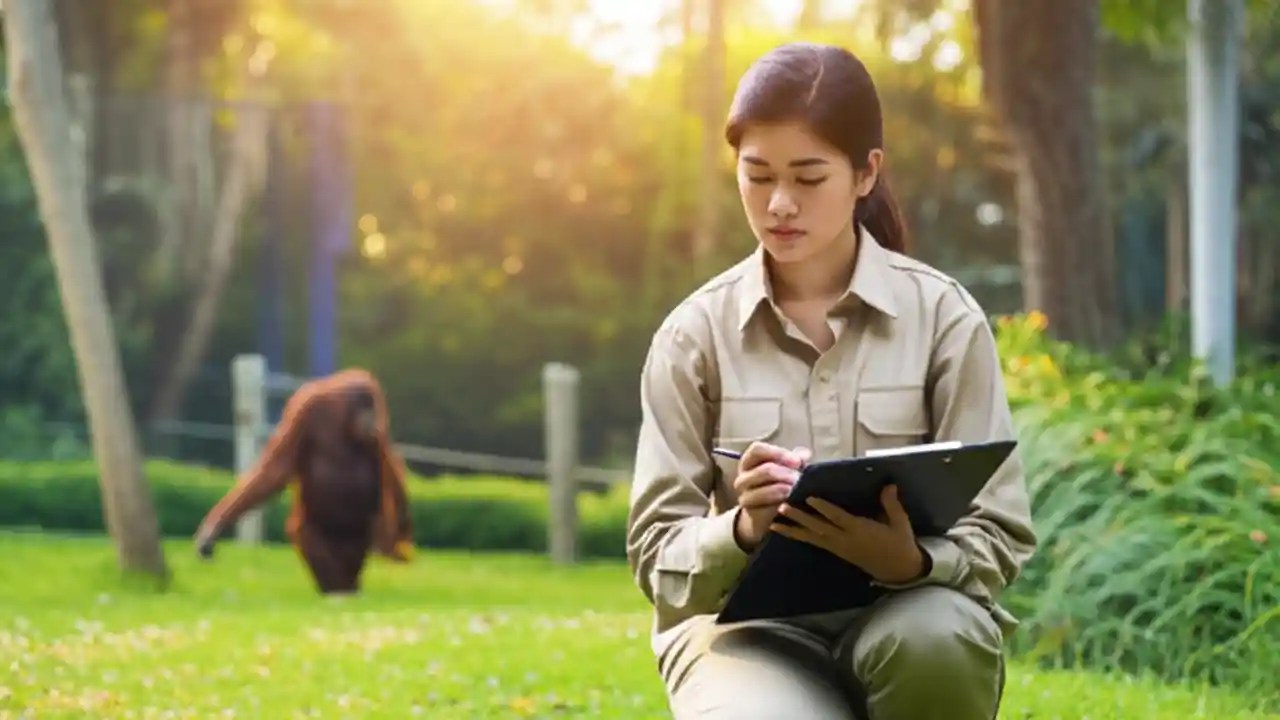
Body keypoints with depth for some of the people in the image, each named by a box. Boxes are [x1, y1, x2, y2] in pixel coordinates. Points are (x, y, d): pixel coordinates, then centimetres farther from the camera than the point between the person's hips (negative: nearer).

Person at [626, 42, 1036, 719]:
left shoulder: (943, 315, 0)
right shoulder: (695, 332, 2)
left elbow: (999, 535, -1)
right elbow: (657, 554, 0)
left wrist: (909, 561, -25)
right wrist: (744, 531, -23)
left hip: (909, 610, 1)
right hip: (749, 619, 0)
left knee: (935, 639, -37)